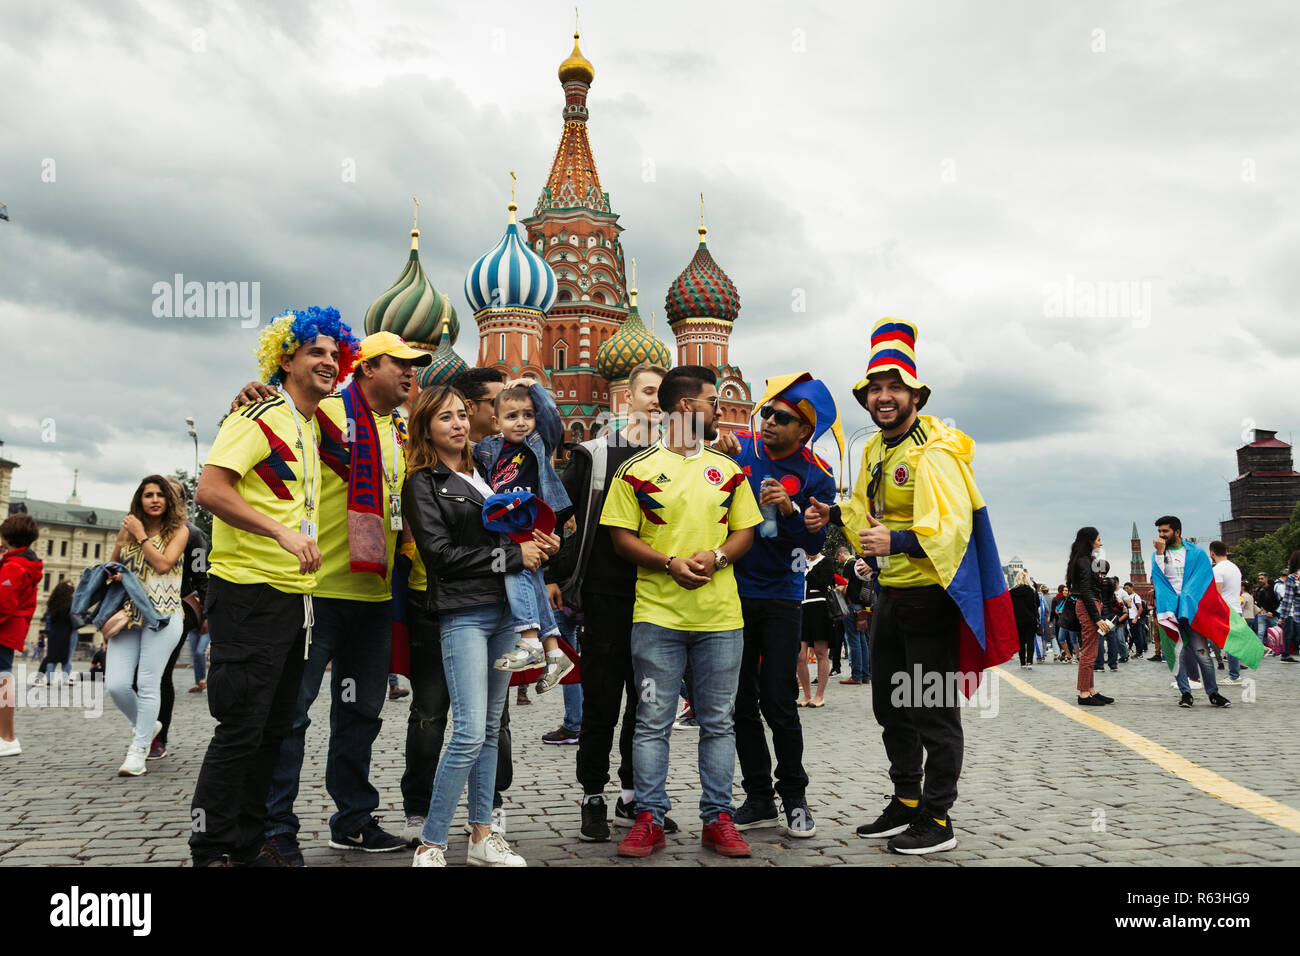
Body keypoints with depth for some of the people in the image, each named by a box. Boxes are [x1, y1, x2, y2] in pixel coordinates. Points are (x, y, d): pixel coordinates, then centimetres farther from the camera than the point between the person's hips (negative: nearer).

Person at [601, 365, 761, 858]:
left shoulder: (728, 470, 12)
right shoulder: (637, 470, 1)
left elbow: (744, 531, 12)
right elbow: (622, 537, -1)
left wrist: (716, 556, -9)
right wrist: (670, 564, -16)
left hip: (720, 616, 3)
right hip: (657, 614, -3)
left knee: (718, 722, 8)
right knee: (652, 721, 3)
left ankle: (717, 817, 19)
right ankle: (649, 818, 14)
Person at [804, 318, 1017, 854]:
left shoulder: (935, 450, -17)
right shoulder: (875, 450, 11)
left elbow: (953, 527, -27)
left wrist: (896, 541, -38)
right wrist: (833, 515, 9)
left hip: (930, 595, -9)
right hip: (890, 595, 10)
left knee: (934, 713, 0)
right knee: (890, 707, 18)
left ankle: (936, 821, 13)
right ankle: (905, 804, 33)